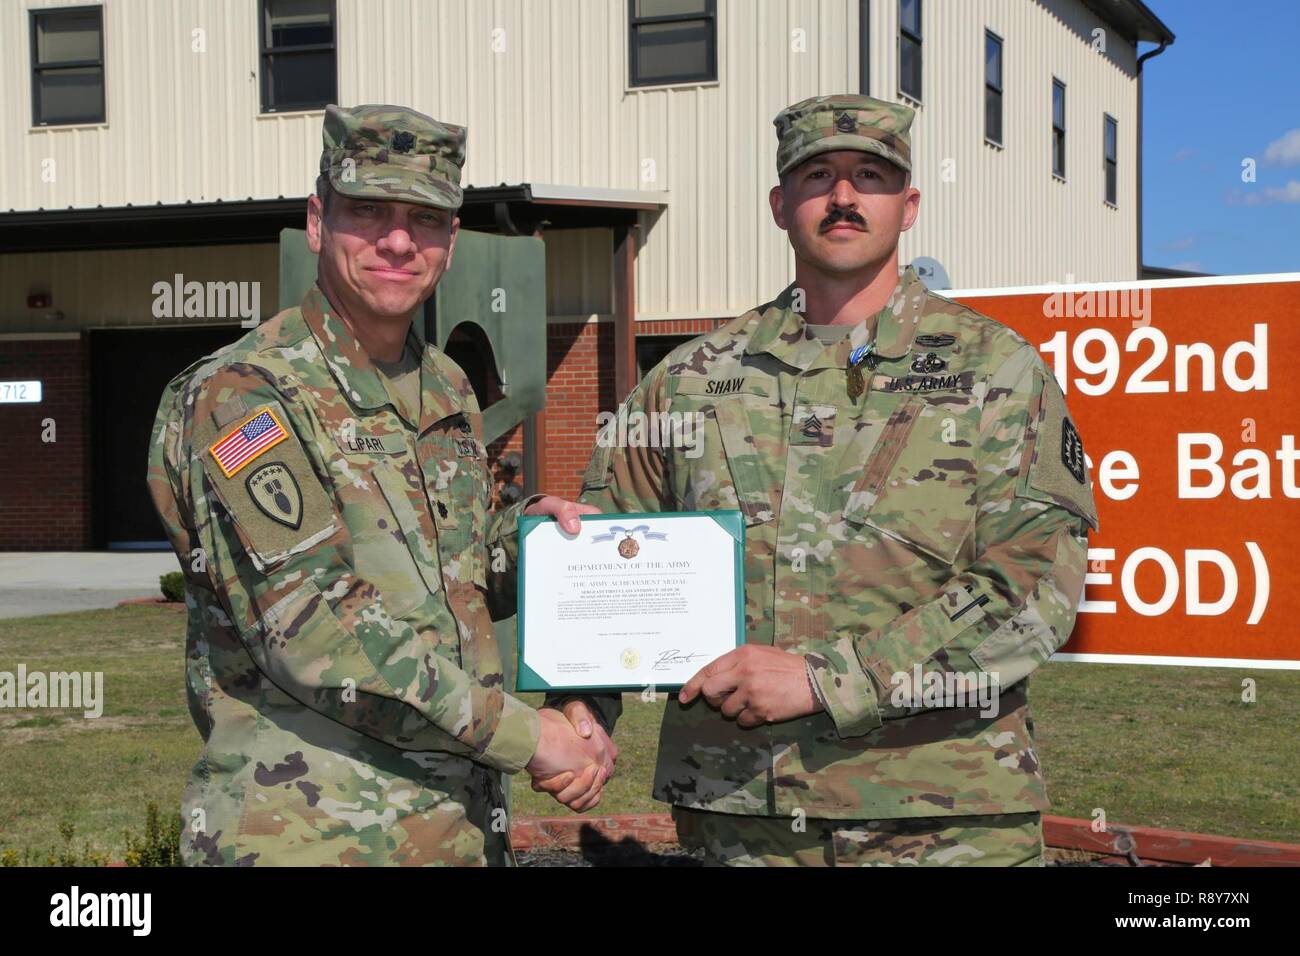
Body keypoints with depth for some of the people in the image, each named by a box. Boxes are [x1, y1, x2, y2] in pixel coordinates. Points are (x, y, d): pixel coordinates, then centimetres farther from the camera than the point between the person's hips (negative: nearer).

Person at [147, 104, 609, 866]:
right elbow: (315, 631, -22)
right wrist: (523, 734, -19)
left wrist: (521, 533, 1)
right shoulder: (241, 397, -13)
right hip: (305, 838, -7)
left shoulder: (448, 390, 11)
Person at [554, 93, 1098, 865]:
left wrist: (827, 676, -17)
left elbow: (1038, 585, -10)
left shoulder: (995, 368, 1)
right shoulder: (693, 378, 9)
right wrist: (581, 705, -4)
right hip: (737, 812, 2)